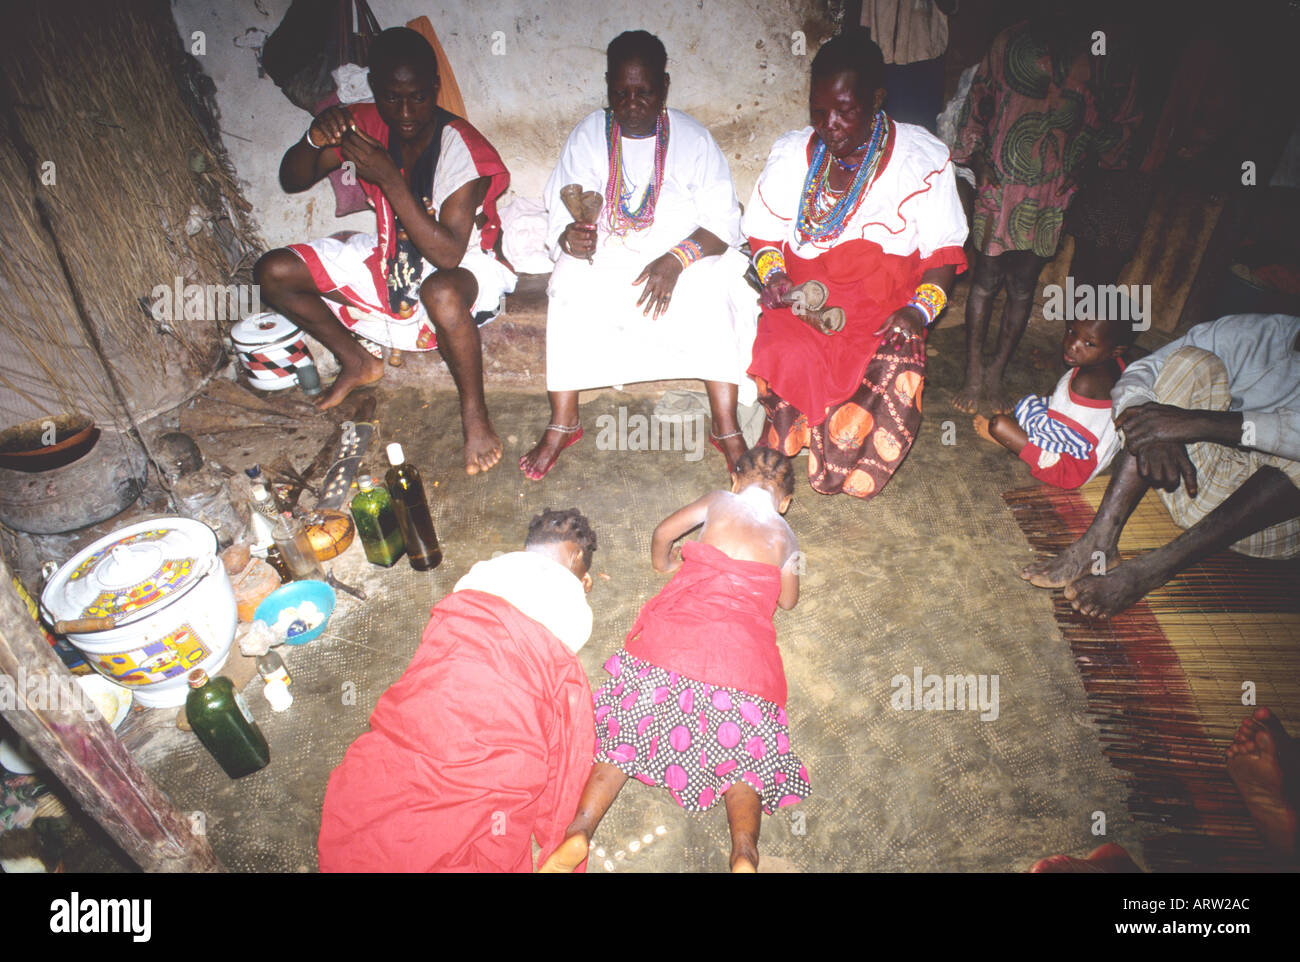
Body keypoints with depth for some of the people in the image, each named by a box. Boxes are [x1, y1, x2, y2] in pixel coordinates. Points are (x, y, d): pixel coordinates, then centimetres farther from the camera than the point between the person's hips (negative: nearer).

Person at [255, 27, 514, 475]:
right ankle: (358, 364, 18)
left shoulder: (460, 148, -24)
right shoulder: (366, 126, -8)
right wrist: (315, 140, -24)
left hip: (461, 265, -6)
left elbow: (447, 254, -33)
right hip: (389, 257, 7)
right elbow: (292, 181, -3)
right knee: (273, 272, -2)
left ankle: (474, 412, -20)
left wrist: (390, 179, -37)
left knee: (442, 293, -44)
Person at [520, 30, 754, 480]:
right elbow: (559, 218, 2)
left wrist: (675, 260, -24)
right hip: (602, 260, 1)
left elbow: (723, 223, -7)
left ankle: (725, 425, -25)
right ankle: (562, 421, -23)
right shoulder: (588, 135, 6)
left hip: (683, 262, 0)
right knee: (569, 291, -31)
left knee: (715, 292, -31)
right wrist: (570, 237, -24)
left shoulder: (692, 137, 2)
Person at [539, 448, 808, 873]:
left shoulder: (719, 502, 16)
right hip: (744, 648, 1)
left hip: (679, 627, -1)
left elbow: (664, 532, 19)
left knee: (629, 726, 1)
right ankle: (743, 850, -24)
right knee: (743, 752, 3)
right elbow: (787, 601, 28)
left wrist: (664, 563, 39)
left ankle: (581, 828, -16)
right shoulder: (786, 538, 19)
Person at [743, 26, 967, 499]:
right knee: (787, 359, -30)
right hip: (803, 299, 1)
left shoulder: (923, 158, -1)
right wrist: (773, 275, -11)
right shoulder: (792, 154, 5)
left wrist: (920, 309, -16)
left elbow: (943, 249, 1)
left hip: (885, 306, -1)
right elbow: (763, 233, 12)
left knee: (896, 371, -29)